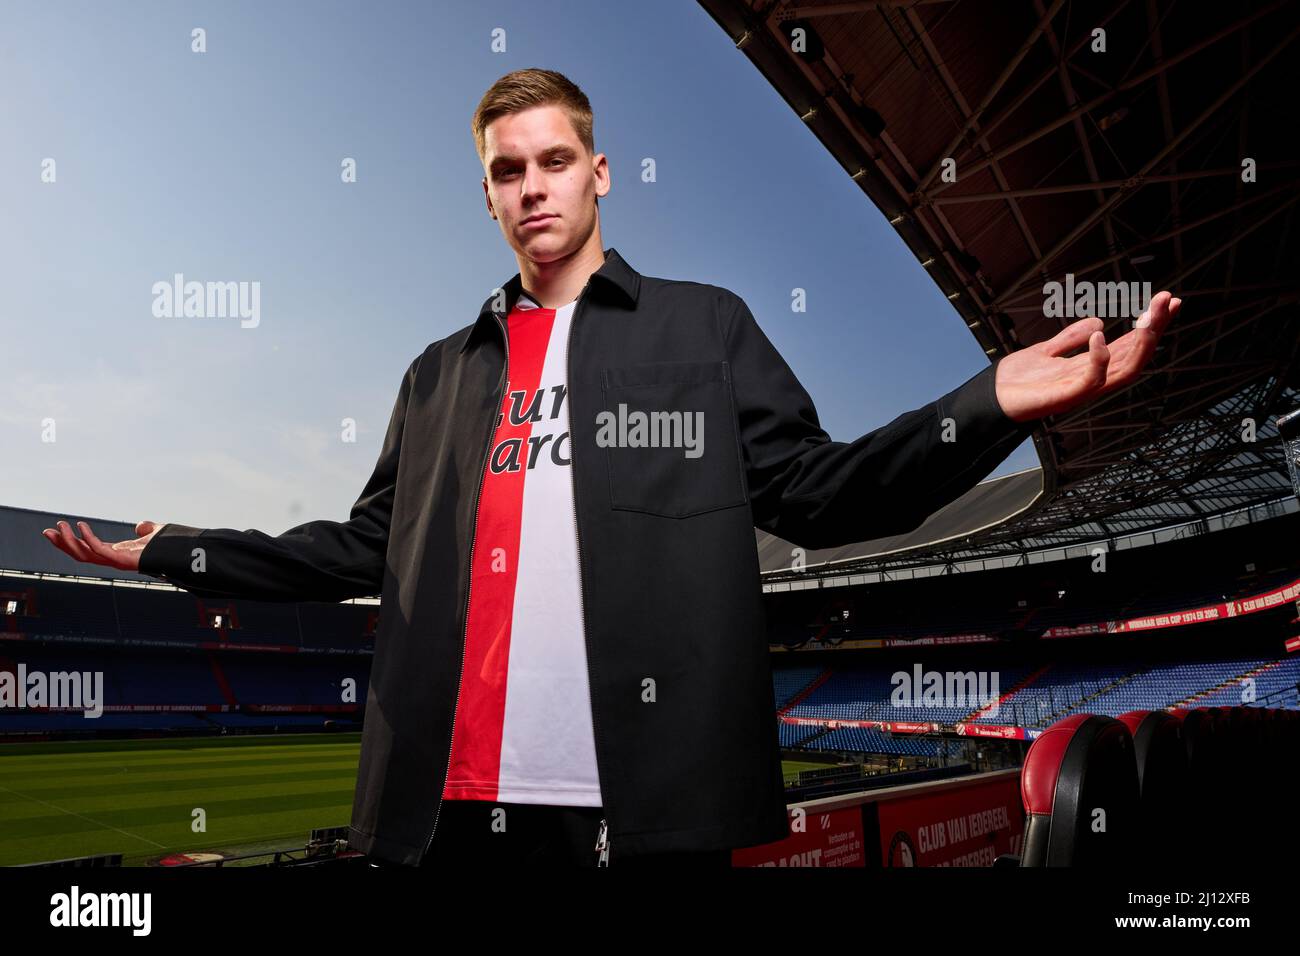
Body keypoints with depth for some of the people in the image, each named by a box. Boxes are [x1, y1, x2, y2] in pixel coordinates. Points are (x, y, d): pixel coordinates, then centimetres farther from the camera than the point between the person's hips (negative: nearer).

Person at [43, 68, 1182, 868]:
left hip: (648, 798, -3)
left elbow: (814, 492, 1)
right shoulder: (440, 375, 17)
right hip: (454, 802, 4)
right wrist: (168, 549, 17)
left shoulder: (706, 326, 8)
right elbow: (372, 548, 18)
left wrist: (991, 406, -14)